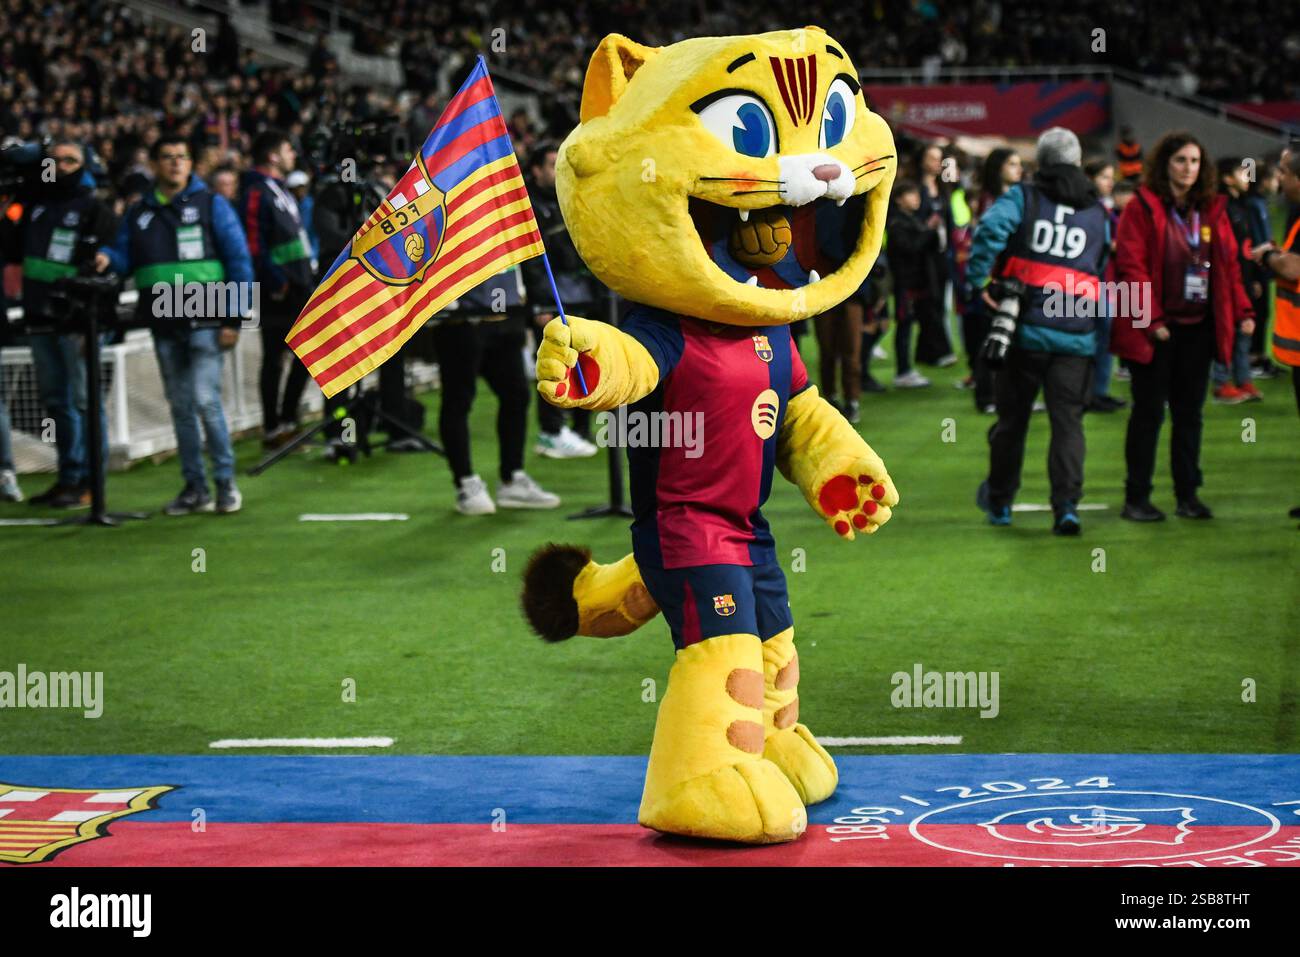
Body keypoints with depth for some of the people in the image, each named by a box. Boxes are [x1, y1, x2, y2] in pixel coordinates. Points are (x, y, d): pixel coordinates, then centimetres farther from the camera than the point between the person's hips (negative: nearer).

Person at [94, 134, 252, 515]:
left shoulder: (211, 204, 2)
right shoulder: (138, 214, 14)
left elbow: (239, 261, -2)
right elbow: (124, 257, 12)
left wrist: (233, 319, -8)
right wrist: (106, 259, -13)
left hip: (204, 321, -5)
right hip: (164, 325, 5)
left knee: (206, 400, -13)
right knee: (180, 407, 8)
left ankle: (226, 482, -2)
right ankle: (195, 488, 14)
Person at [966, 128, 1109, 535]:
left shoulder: (1023, 197, 2)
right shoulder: (1099, 214, 13)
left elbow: (992, 227, -18)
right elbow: (1109, 274, 15)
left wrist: (979, 279, -11)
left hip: (1025, 330, -1)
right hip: (1077, 334, 1)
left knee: (1012, 417, 13)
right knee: (1067, 422, -1)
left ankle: (999, 501, 28)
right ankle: (1066, 505, -17)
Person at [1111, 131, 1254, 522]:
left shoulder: (1213, 210, 11)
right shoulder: (1142, 208, -6)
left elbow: (1228, 264, 13)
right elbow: (1131, 266, -11)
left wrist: (1241, 310, 1)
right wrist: (1151, 319, -17)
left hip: (1198, 326, 5)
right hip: (1154, 328, -5)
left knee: (1189, 412, 9)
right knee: (1148, 412, 0)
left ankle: (1188, 494, 16)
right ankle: (1136, 498, 7)